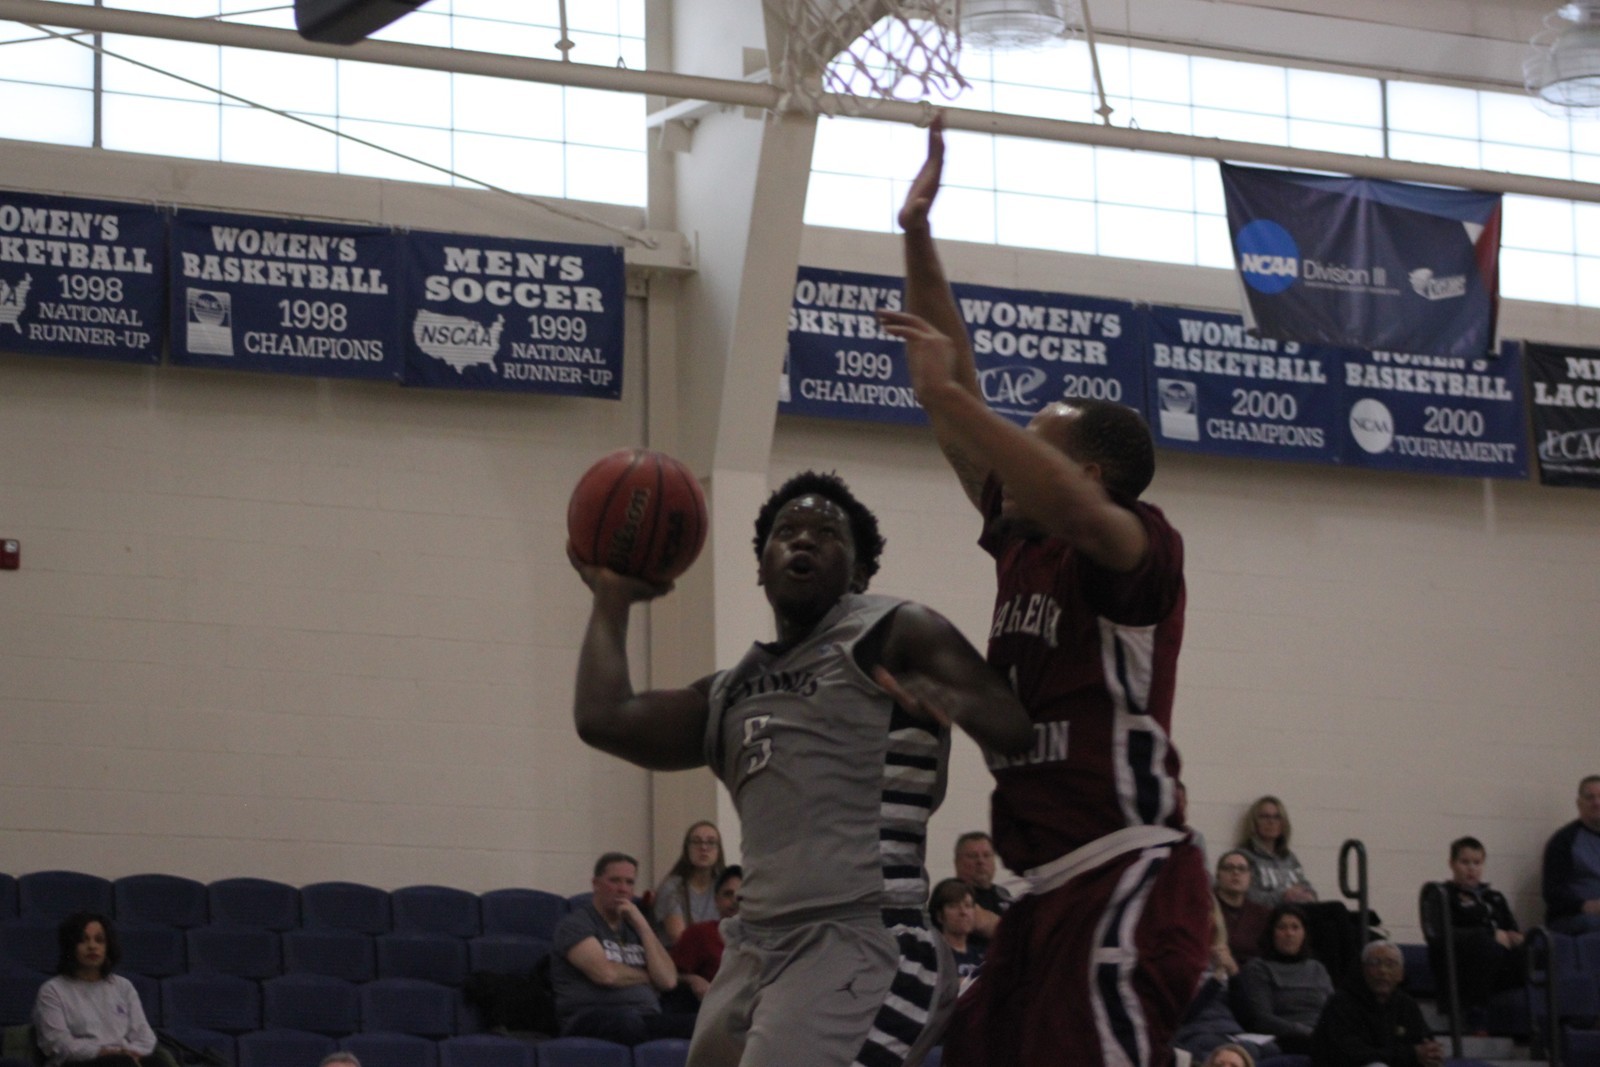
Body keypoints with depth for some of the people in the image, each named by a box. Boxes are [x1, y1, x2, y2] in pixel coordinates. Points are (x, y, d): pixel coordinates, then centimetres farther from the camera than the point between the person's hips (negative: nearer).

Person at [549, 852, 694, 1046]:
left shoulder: (634, 926, 25)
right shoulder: (575, 924, 7)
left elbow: (668, 980, 10)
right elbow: (605, 973, -9)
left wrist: (642, 926, 6)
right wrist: (645, 977, 10)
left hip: (646, 1018, 5)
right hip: (592, 1021, -5)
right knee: (628, 1019, -41)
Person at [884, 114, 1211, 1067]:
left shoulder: (1144, 547, -4)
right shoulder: (1023, 542, 17)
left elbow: (1070, 508, -29)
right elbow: (964, 406, 20)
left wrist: (946, 393, -25)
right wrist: (917, 235, 17)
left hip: (1125, 883, -9)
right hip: (1050, 885, 9)